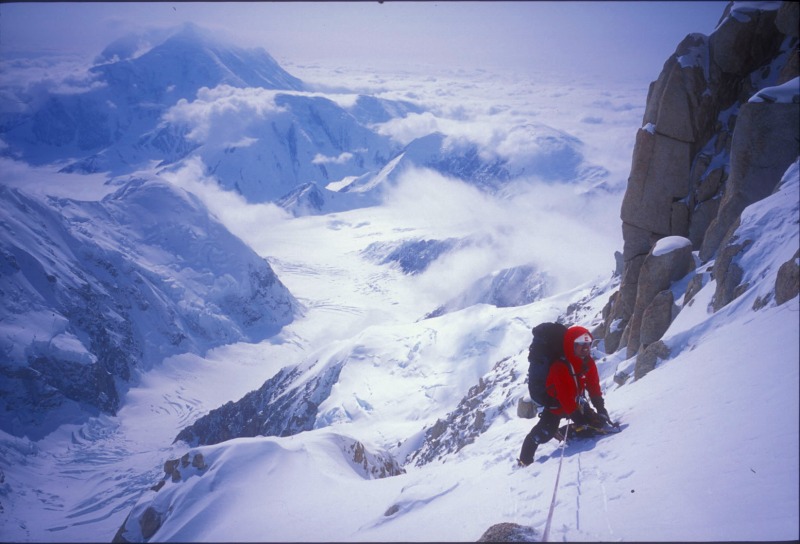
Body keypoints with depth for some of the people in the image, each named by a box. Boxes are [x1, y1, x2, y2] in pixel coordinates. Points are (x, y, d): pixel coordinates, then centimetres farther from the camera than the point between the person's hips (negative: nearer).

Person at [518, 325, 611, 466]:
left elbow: (594, 387, -5)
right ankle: (525, 458, 3)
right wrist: (577, 416, -34)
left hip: (575, 403, 7)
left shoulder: (588, 363, -10)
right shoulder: (559, 367, -32)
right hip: (556, 405, -7)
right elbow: (564, 396, -33)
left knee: (594, 419, -5)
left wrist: (601, 409, -12)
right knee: (545, 433, -15)